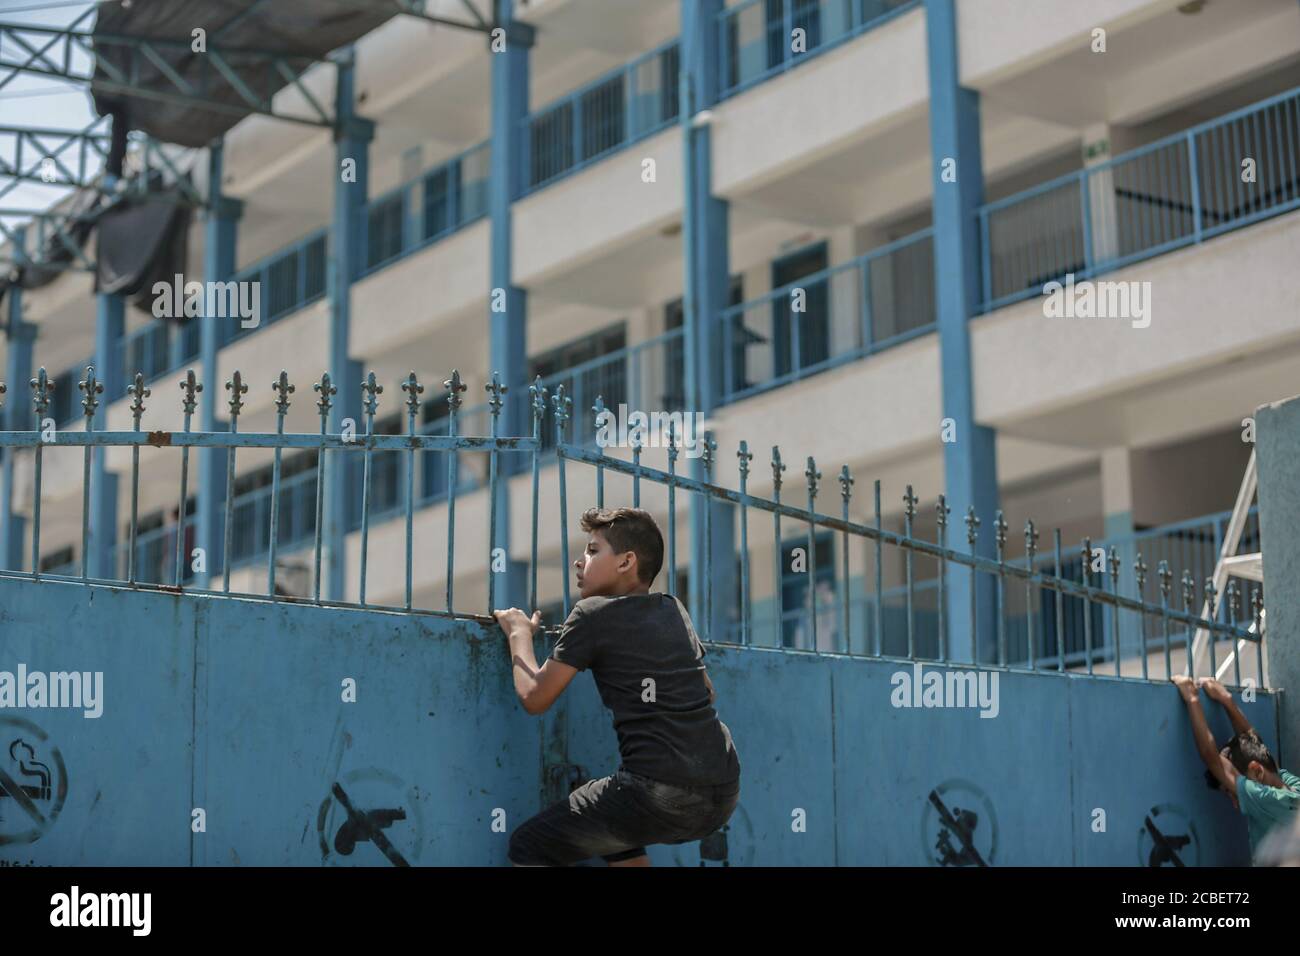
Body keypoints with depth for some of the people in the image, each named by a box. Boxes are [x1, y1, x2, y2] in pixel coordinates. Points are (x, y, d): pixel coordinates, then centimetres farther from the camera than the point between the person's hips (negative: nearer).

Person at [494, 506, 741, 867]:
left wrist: (519, 634, 19)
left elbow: (535, 697, 4)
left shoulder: (593, 613, 0)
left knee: (529, 846, 6)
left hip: (662, 793, -8)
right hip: (723, 793, 8)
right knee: (617, 834, 35)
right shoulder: (675, 610, 19)